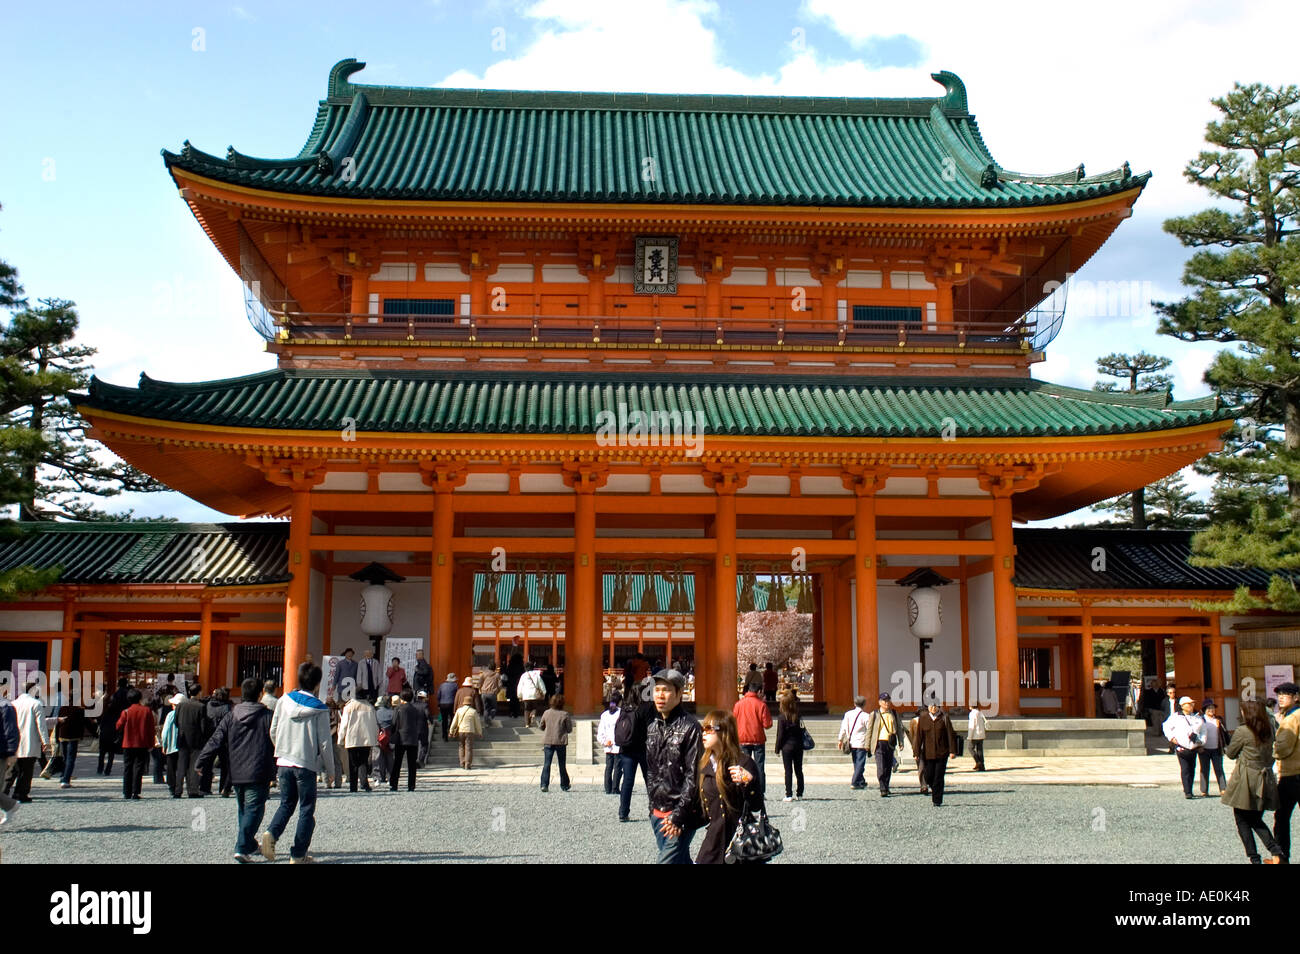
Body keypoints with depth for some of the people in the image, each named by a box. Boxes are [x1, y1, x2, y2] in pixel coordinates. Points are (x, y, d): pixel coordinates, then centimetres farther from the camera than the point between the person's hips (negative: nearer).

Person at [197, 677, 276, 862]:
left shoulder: (230, 716, 5)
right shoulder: (269, 716, -4)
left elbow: (215, 741, 0)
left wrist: (203, 763, 3)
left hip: (236, 774, 4)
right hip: (259, 774, -4)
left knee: (241, 809, 20)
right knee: (253, 809, -4)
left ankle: (249, 844, 29)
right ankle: (242, 848, -16)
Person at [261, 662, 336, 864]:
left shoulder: (284, 701, 2)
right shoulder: (319, 709, -9)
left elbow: (273, 731, 8)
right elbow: (324, 743, -7)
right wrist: (330, 770, 5)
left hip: (283, 762, 4)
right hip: (306, 764, -4)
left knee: (287, 803, 18)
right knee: (306, 809, 6)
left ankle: (271, 833, -8)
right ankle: (298, 854, 5)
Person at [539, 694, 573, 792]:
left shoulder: (546, 713, -1)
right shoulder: (565, 714, -8)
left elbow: (542, 727, 10)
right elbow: (569, 729, -3)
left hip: (548, 741, 1)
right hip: (561, 742, -1)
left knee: (546, 764, -1)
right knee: (562, 765, 12)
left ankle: (544, 785, -15)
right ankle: (564, 786, 20)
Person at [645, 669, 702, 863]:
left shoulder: (689, 727, -11)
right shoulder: (652, 727, 10)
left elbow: (693, 775, -14)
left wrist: (679, 815, -17)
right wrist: (653, 805, 15)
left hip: (681, 813, -7)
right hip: (657, 813, 7)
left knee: (668, 860, -12)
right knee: (681, 859, 14)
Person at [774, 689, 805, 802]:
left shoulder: (782, 717, -11)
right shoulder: (799, 717, 0)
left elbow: (780, 734, -8)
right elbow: (802, 732, 3)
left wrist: (777, 748, -2)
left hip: (787, 747, -4)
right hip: (798, 745, 4)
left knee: (788, 771, 0)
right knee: (799, 770, 11)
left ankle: (789, 795, 0)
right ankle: (799, 794, 17)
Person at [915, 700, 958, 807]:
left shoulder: (944, 718, -1)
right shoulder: (923, 718, 2)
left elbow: (950, 734, -1)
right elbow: (919, 736, 2)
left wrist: (952, 750, -7)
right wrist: (917, 752, -1)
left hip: (942, 752, -1)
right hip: (928, 753, 1)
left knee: (939, 777, -3)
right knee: (929, 776, 3)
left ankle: (937, 801, 6)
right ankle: (934, 789, 35)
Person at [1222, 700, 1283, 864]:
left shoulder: (1242, 731, -12)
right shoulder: (1268, 730, 6)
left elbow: (1230, 753, 0)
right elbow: (1270, 753, 18)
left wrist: (1226, 749, 20)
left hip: (1245, 781, -6)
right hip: (1265, 780, 6)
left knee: (1242, 820, 5)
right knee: (1256, 820, 17)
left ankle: (1254, 857, 1)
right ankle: (1276, 851, 0)